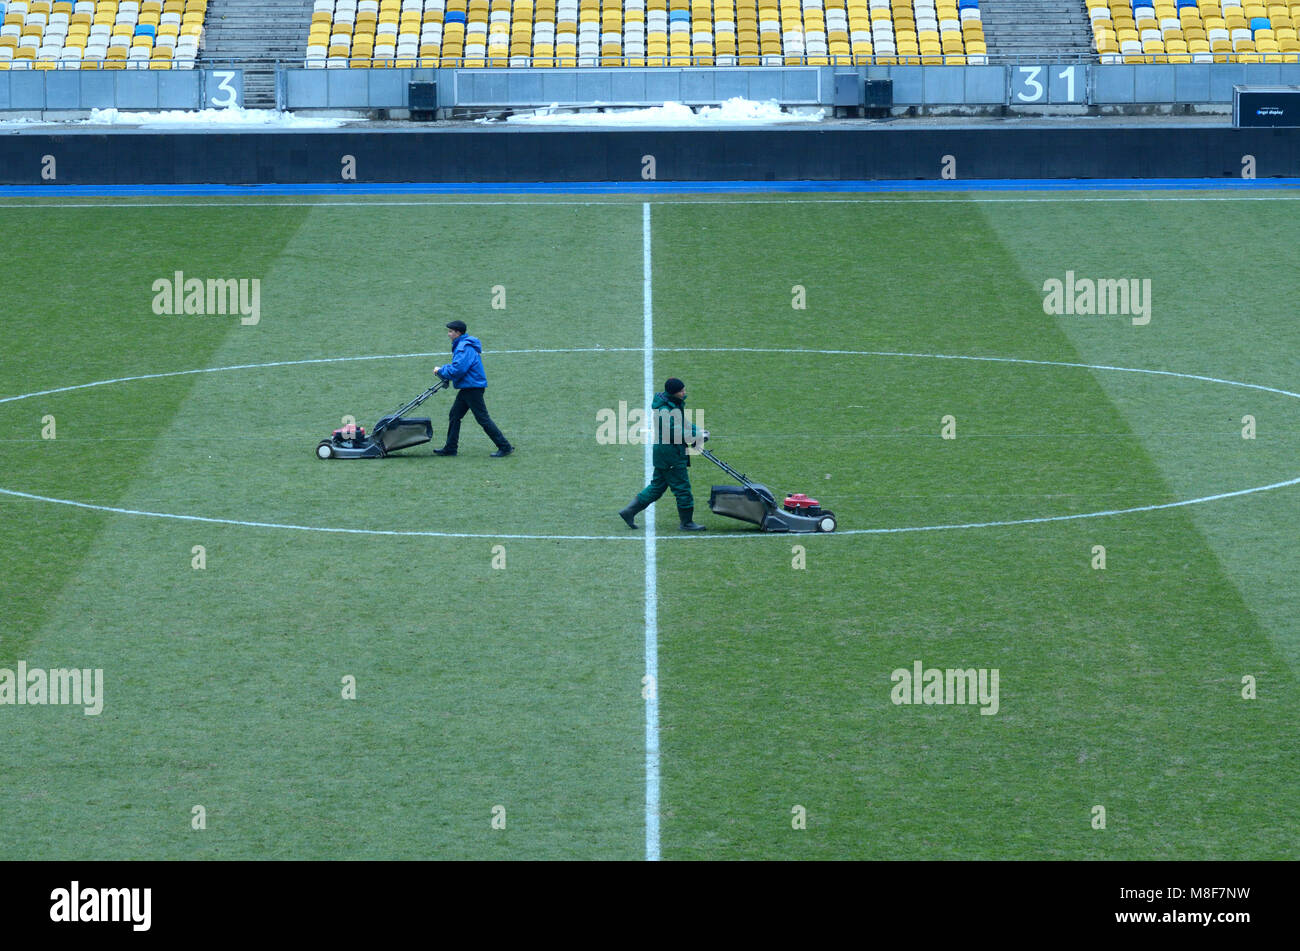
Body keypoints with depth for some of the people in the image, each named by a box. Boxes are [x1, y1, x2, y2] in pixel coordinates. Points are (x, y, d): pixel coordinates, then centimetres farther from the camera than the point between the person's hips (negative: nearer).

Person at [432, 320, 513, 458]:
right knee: (454, 415, 12)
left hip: (473, 388, -11)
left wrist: (441, 371, -11)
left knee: (483, 418, -7)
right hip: (467, 388, 11)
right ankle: (450, 448, 17)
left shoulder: (464, 348, -20)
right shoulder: (460, 346, 14)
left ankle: (505, 447, -3)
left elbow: (457, 370, -25)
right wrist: (443, 369, 9)